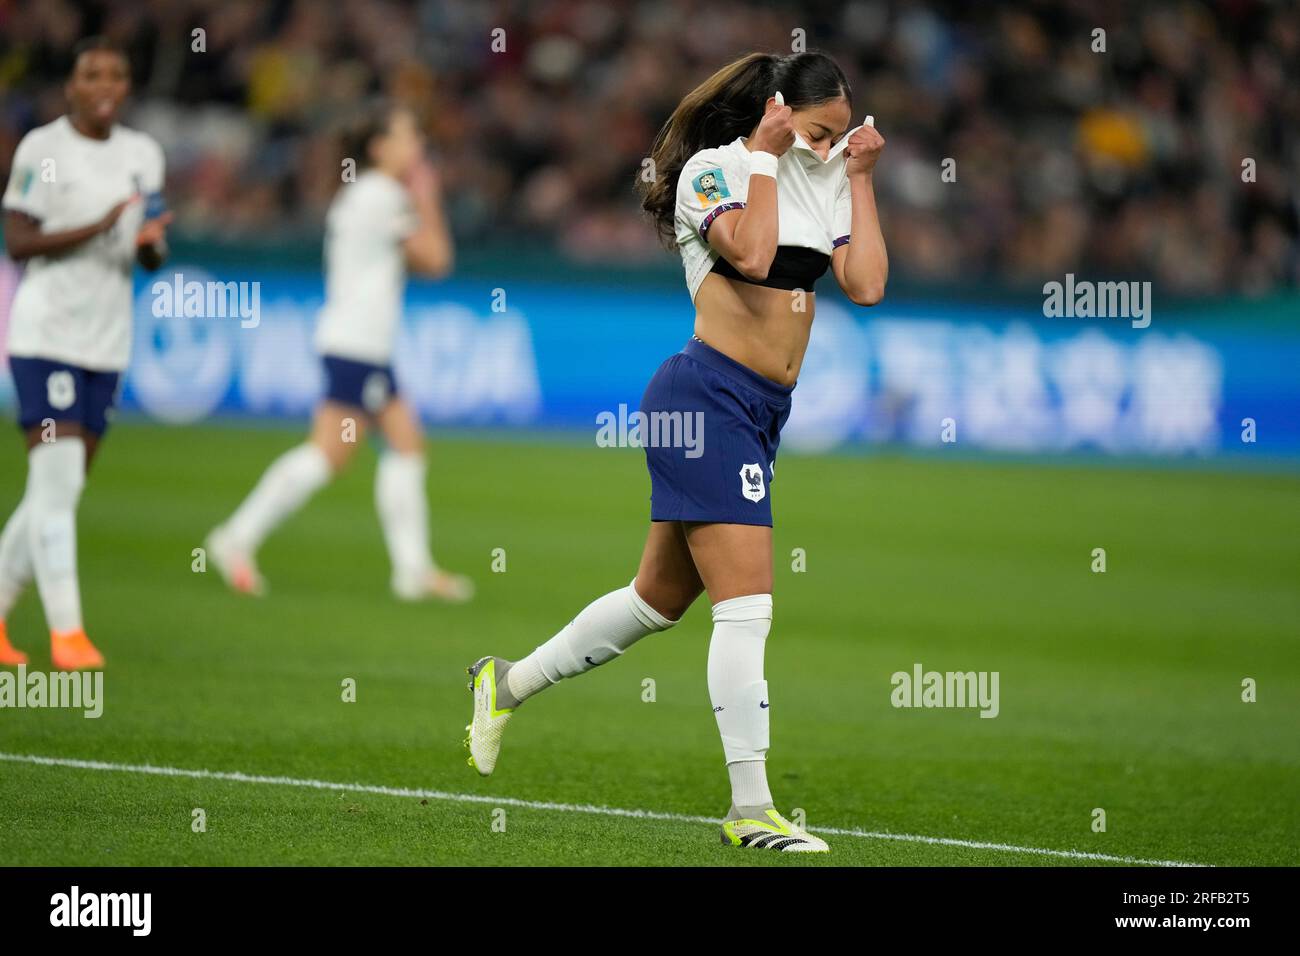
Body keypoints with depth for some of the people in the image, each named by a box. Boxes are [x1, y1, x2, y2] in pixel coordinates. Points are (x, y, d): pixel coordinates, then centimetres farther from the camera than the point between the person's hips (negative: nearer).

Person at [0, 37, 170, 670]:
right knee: (57, 480, -14)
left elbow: (151, 259, 14)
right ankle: (65, 631, -12)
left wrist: (150, 242, -9)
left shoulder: (143, 154, 10)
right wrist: (97, 227, -21)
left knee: (61, 488, 8)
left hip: (106, 339, 6)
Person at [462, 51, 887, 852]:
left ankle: (508, 684, 36)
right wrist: (766, 157, -15)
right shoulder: (712, 168, -7)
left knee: (663, 596, 17)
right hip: (708, 395, -8)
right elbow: (749, 253, -25)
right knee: (747, 600, -13)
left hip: (761, 414, 9)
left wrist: (861, 179, 5)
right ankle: (752, 809, -12)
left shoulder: (823, 181, 14)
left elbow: (867, 284, 3)